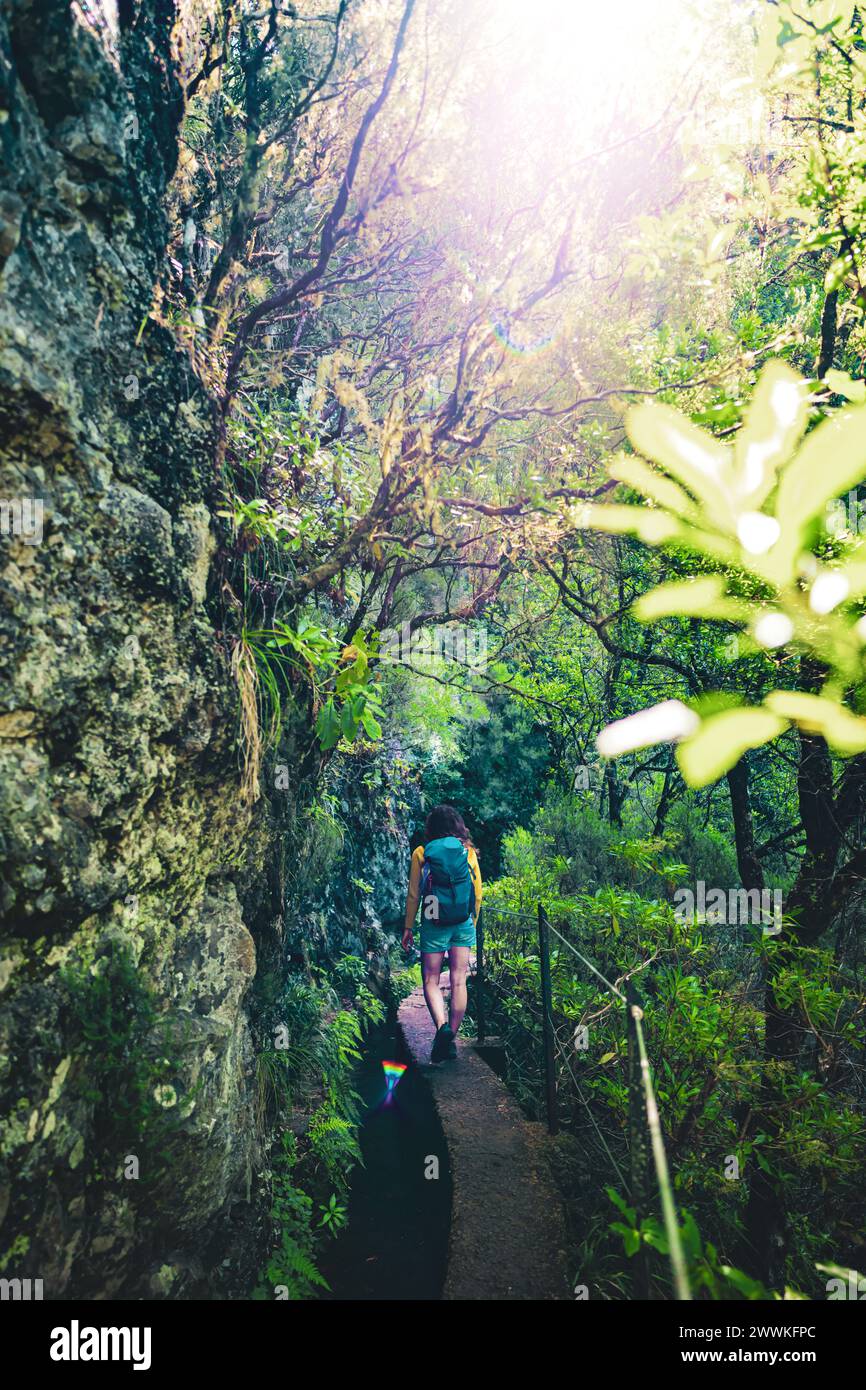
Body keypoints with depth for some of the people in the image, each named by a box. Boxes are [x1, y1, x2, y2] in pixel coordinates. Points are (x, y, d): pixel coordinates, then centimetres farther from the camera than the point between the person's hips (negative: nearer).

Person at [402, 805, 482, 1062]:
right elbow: (477, 893, 7)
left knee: (431, 981, 5)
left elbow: (413, 894, -1)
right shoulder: (468, 852, 3)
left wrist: (408, 927, 8)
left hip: (434, 925, -2)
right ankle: (451, 1039, 8)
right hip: (463, 925, 2)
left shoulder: (421, 853, -3)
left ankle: (442, 1026, -18)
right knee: (458, 981, 6)